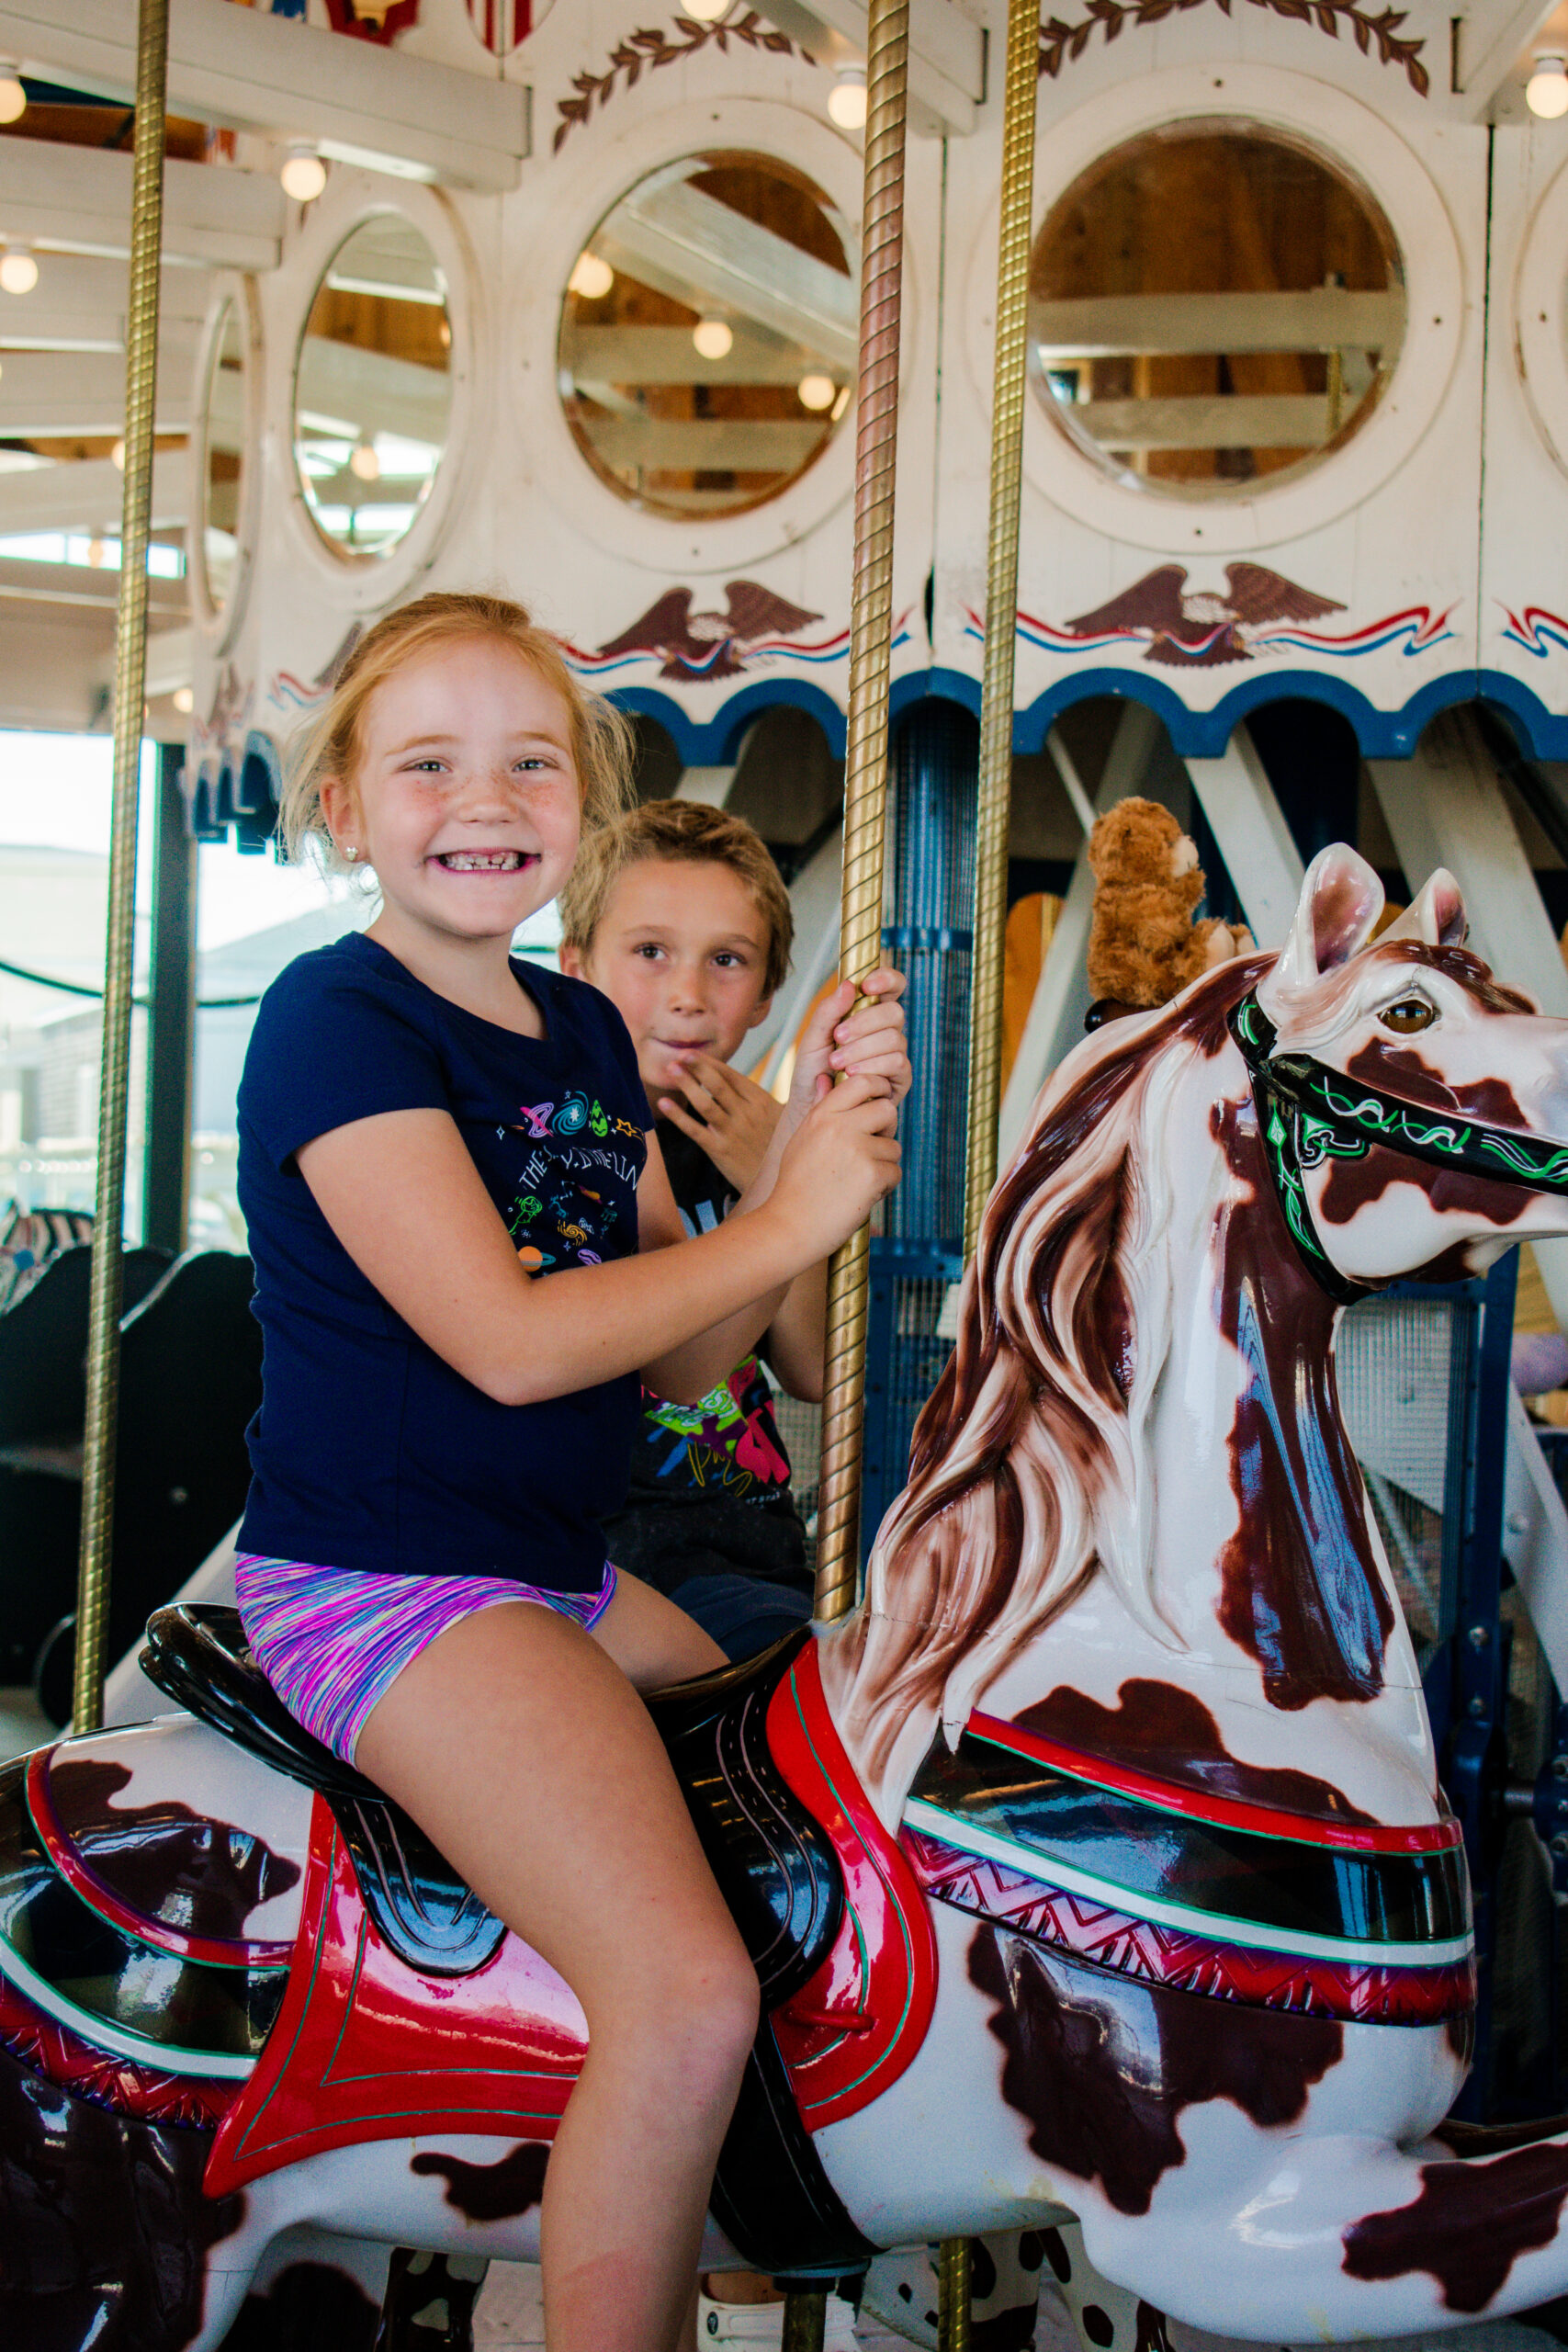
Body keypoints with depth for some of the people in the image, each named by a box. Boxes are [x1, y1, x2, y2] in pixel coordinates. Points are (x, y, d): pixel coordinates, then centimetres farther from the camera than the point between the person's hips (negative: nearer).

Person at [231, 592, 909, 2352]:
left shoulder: (585, 1032, 11)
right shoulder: (336, 1018, -13)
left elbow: (683, 1356, 9)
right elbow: (513, 1344, -22)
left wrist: (805, 1138, -5)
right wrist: (792, 1219, -14)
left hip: (562, 1575, 9)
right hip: (380, 1586, -9)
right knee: (691, 1997, -23)